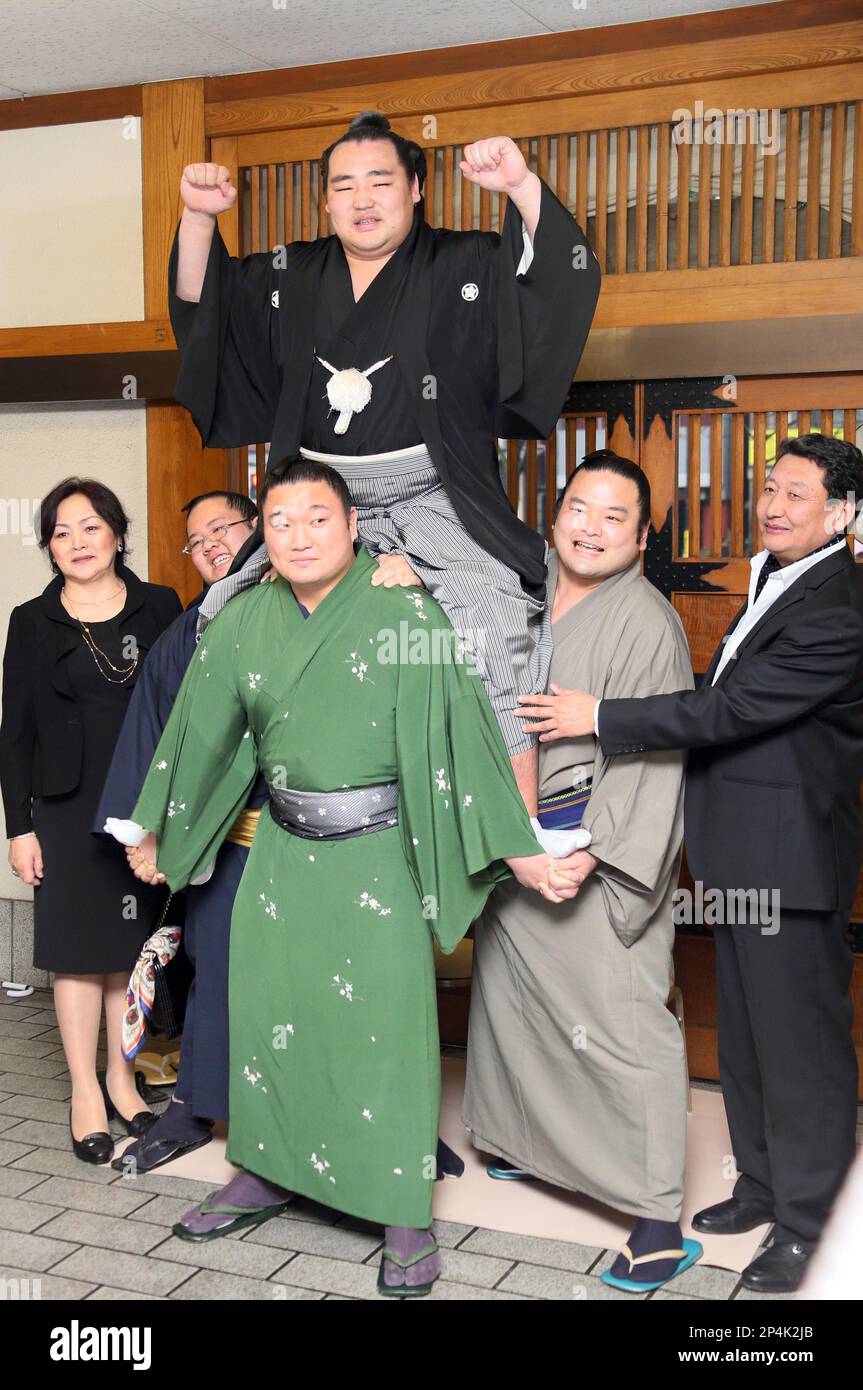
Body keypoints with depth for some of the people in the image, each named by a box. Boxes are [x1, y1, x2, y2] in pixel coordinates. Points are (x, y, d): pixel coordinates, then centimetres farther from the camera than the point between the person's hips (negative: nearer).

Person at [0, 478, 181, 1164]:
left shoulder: (160, 607, 4)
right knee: (80, 950, 4)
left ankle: (121, 1076, 24)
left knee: (134, 944, 9)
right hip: (69, 808, -1)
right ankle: (85, 1089, 16)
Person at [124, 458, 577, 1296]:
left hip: (377, 855, -4)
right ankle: (267, 1173, 34)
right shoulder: (243, 624, 2)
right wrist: (157, 834, 21)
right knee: (266, 1010, 13)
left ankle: (405, 1212, 16)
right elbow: (204, 732, 12)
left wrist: (514, 848, -15)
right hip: (283, 851, 5)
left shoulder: (404, 615, -11)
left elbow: (460, 730, -13)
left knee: (384, 1025, 0)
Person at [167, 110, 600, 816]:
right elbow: (200, 306, 16)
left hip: (433, 501, -4)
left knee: (493, 650, -19)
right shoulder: (293, 276, 15)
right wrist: (199, 218, 0)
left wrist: (523, 187, -22)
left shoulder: (462, 266, 4)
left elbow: (562, 278, -7)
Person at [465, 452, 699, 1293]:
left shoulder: (646, 622, -13)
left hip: (593, 852, -7)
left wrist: (594, 849, -21)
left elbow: (648, 754, -16)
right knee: (508, 993, 20)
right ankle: (525, 1141, 42)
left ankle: (658, 1220, 2)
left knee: (618, 1023, -6)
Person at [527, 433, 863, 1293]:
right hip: (740, 851, 10)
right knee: (743, 1033, 19)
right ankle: (760, 1184, 34)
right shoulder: (775, 580, 12)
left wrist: (600, 718, -20)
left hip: (791, 858, -10)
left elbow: (735, 707, -24)